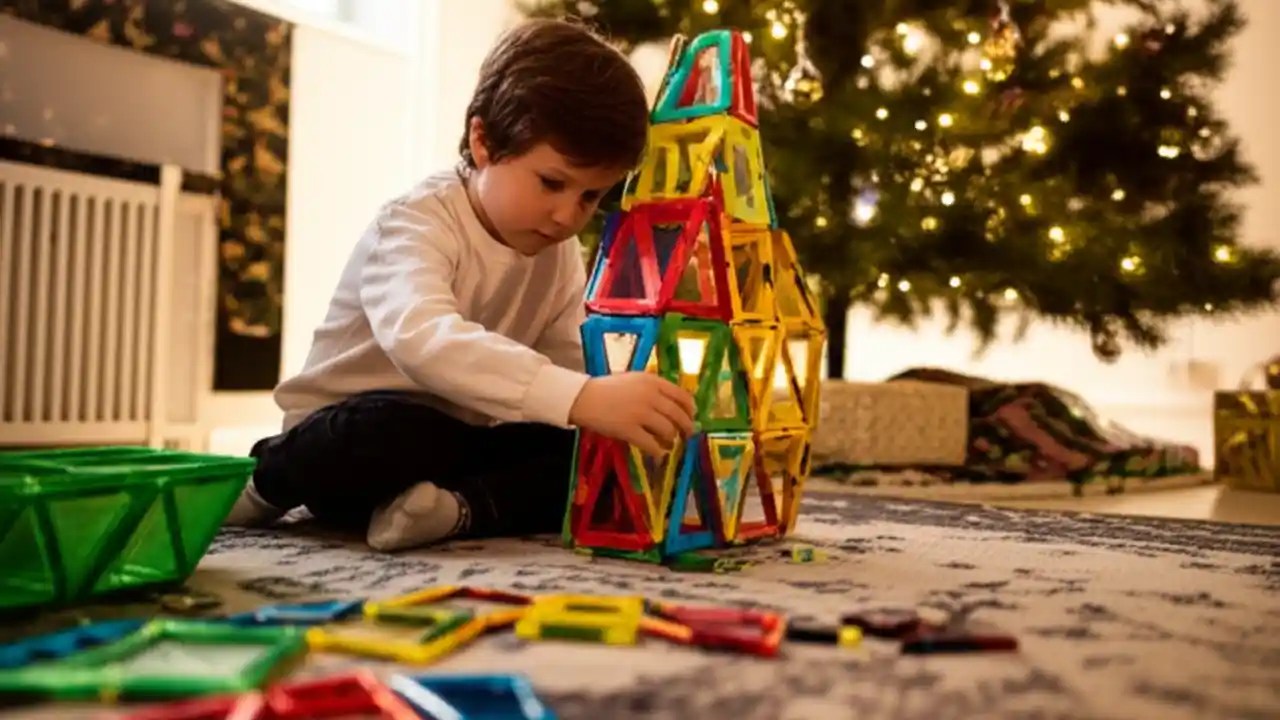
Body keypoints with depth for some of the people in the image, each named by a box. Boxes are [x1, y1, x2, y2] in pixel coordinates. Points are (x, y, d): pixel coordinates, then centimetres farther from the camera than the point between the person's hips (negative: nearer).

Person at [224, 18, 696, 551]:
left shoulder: (561, 252, 1)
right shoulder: (418, 223, -23)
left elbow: (572, 365, -2)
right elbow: (423, 337, -44)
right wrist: (580, 397, -56)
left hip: (458, 441, 6)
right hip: (355, 434, -5)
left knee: (590, 455, -16)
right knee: (387, 431, -40)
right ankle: (267, 477, -11)